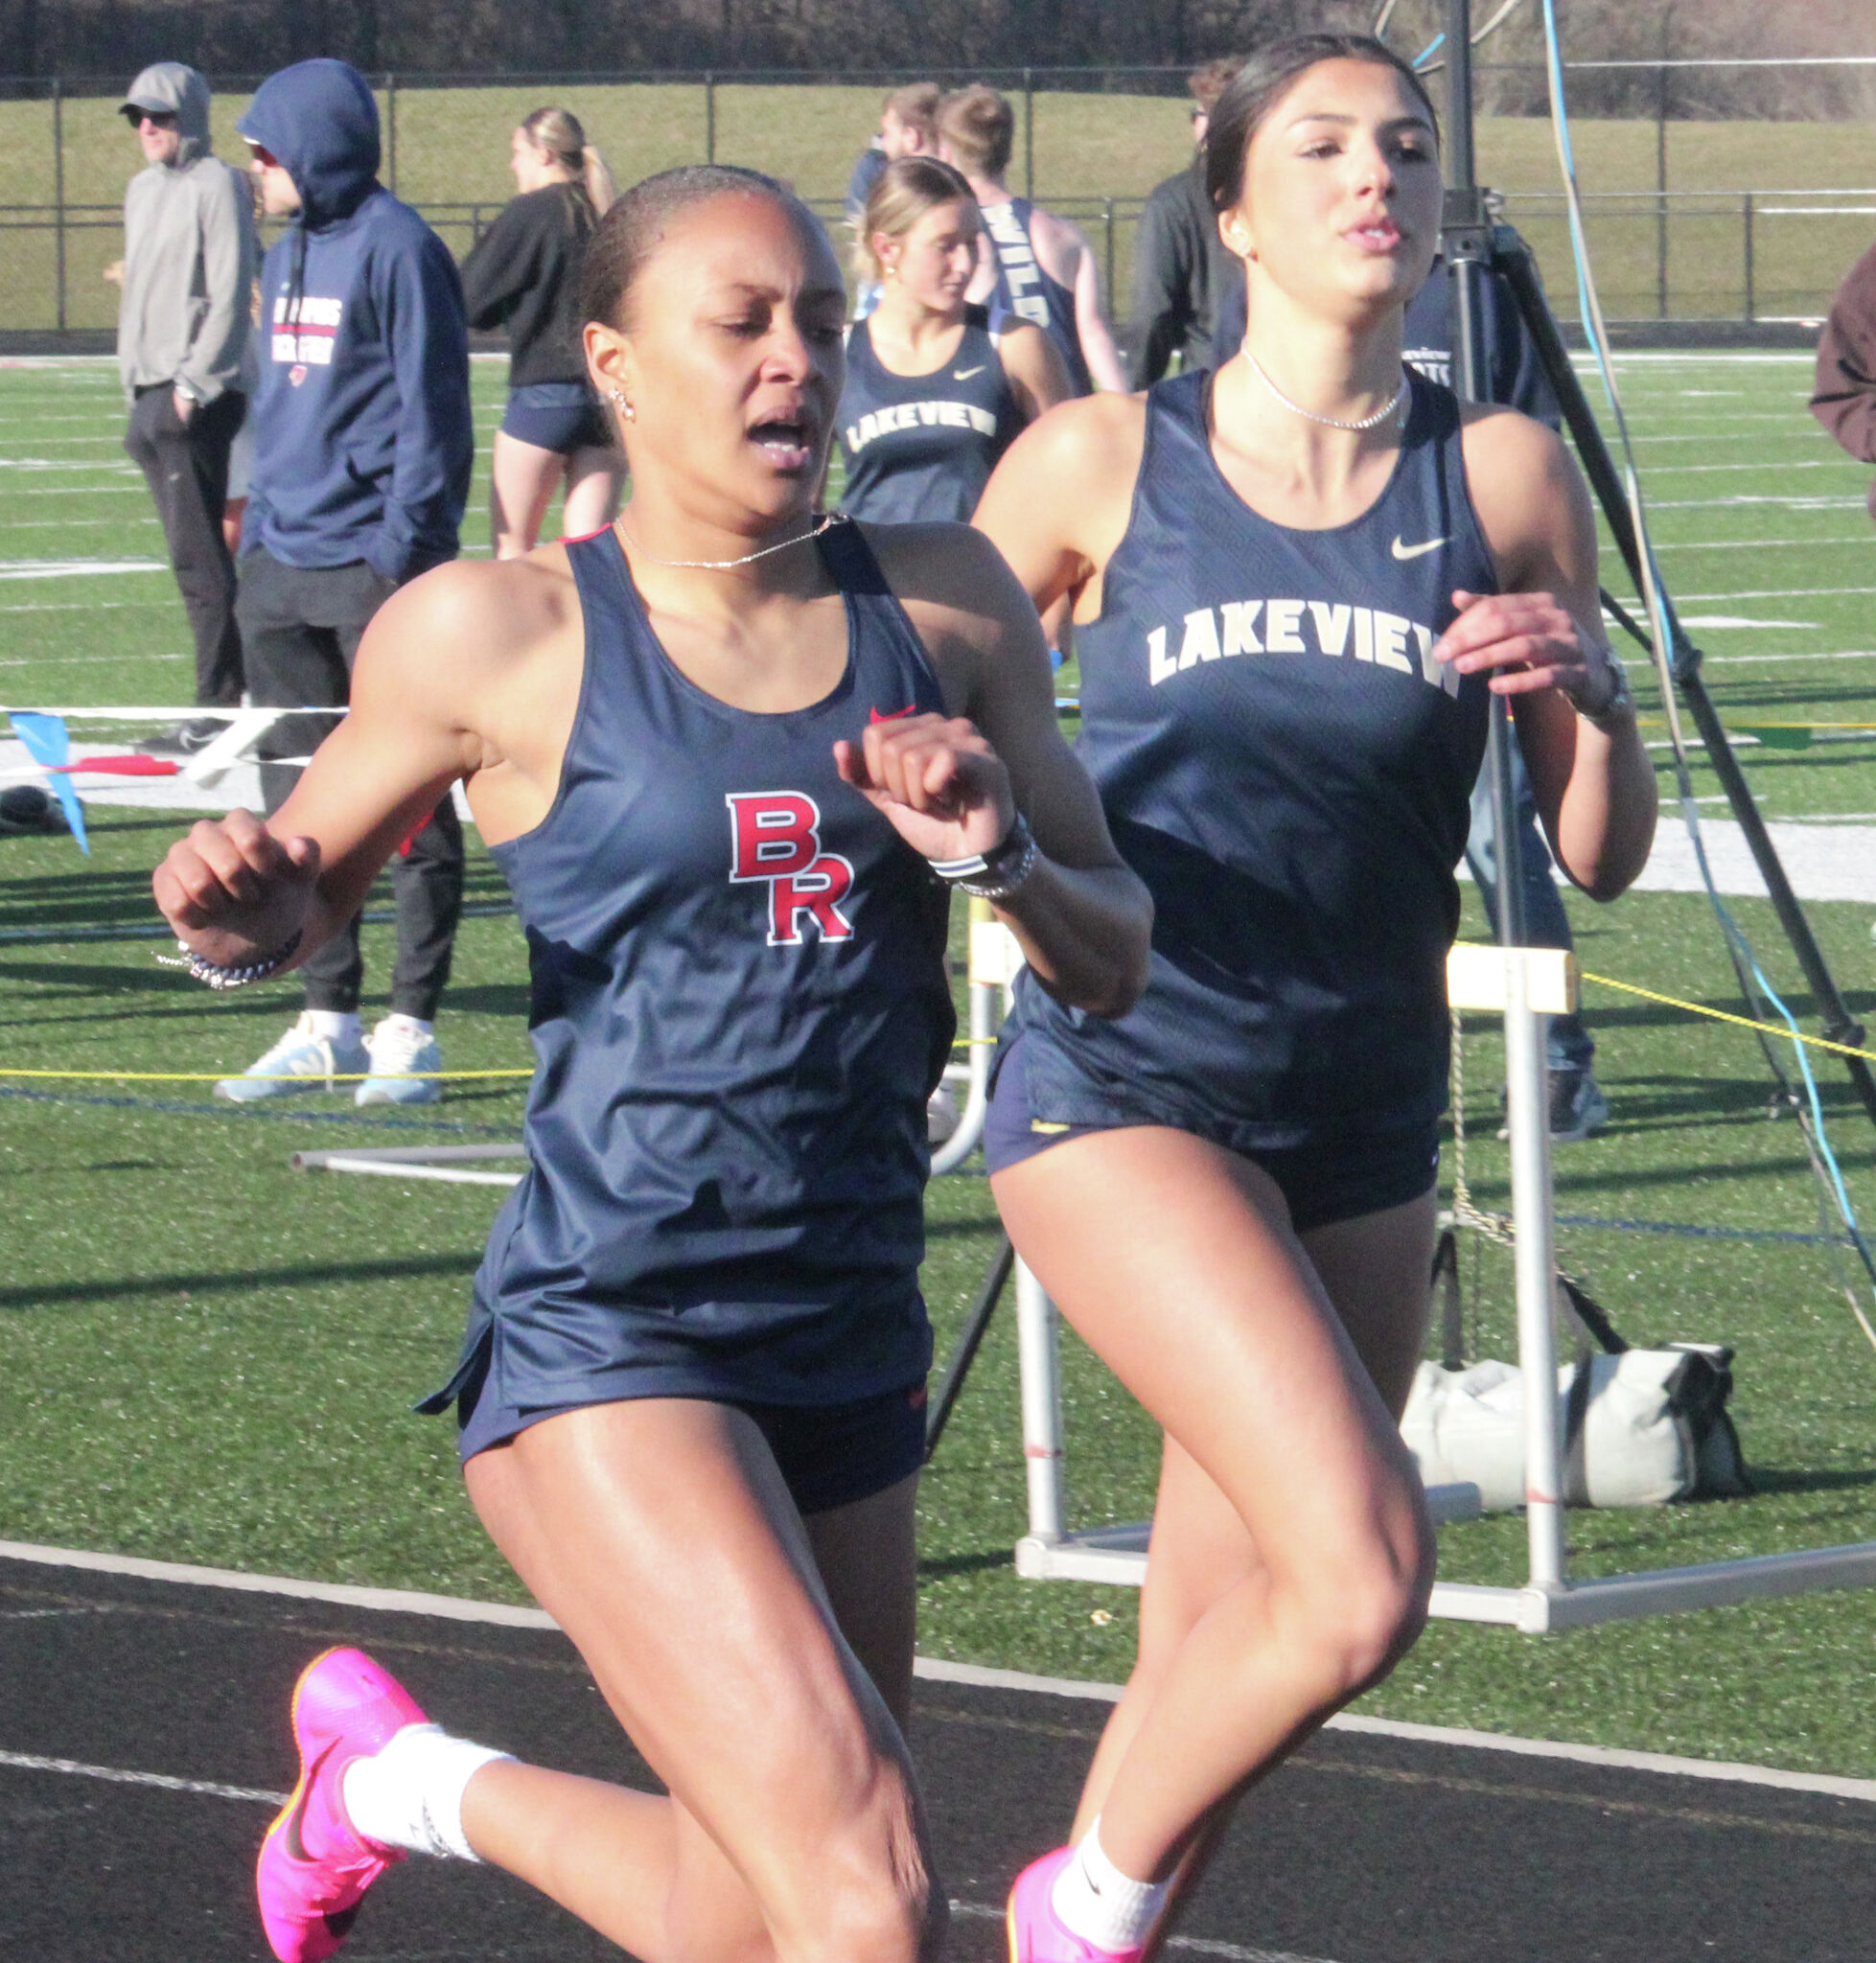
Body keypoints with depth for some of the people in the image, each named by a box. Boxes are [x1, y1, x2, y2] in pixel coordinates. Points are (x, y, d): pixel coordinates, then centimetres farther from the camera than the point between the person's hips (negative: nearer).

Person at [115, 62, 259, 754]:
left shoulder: (216, 185, -6)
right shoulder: (143, 190, 18)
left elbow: (231, 292, -12)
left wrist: (195, 381, -16)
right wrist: (135, 383, 16)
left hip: (196, 397, -8)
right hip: (147, 395, 8)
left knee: (199, 555, -11)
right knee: (192, 555, 8)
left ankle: (218, 708, -11)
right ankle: (220, 699, 11)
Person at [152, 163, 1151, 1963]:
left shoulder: (940, 604, 7)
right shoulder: (495, 635, -4)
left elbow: (1115, 965, 11)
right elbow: (309, 890, 11)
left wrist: (997, 856, -11)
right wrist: (233, 913, -13)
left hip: (851, 1343, 6)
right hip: (604, 1341, -6)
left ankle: (399, 1777, 45)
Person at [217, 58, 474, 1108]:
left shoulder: (396, 247, -10)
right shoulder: (290, 252, 15)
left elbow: (431, 410, -13)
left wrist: (401, 548, -17)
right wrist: (258, 525, 15)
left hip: (373, 563, -9)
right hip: (283, 567, 9)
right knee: (299, 796, 10)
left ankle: (412, 1029, 3)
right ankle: (328, 1024, 16)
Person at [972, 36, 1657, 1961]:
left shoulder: (1501, 478, 4)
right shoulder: (1102, 464, 0)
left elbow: (1600, 862, 5)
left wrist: (1593, 699, -12)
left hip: (1361, 1118, 4)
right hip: (1120, 1083, -4)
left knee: (1216, 1642, 9)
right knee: (1360, 1569, -21)